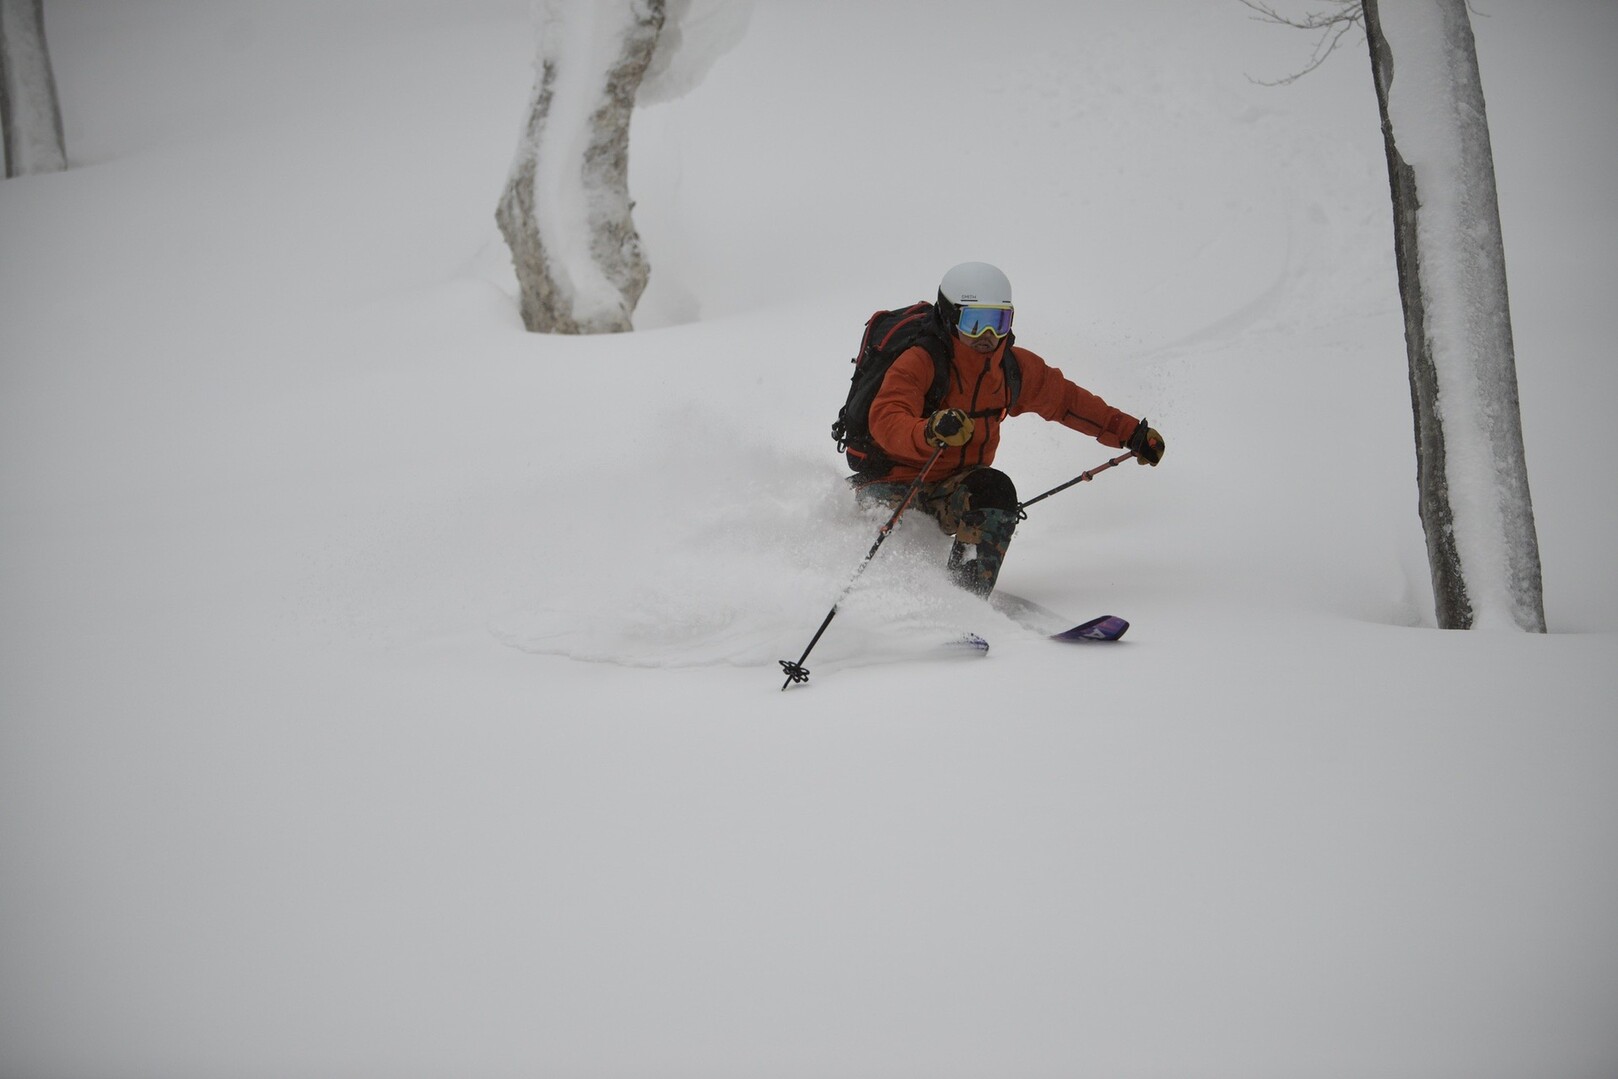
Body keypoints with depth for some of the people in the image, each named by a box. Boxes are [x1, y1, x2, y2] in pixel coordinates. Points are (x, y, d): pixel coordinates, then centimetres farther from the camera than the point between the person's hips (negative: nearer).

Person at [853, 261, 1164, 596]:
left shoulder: (1014, 367, 2)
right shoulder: (918, 362, -18)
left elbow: (1066, 400, 18)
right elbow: (886, 422, -33)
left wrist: (1130, 432, 18)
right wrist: (930, 432, -54)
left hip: (951, 491, 5)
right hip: (894, 480, -5)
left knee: (995, 489, -27)